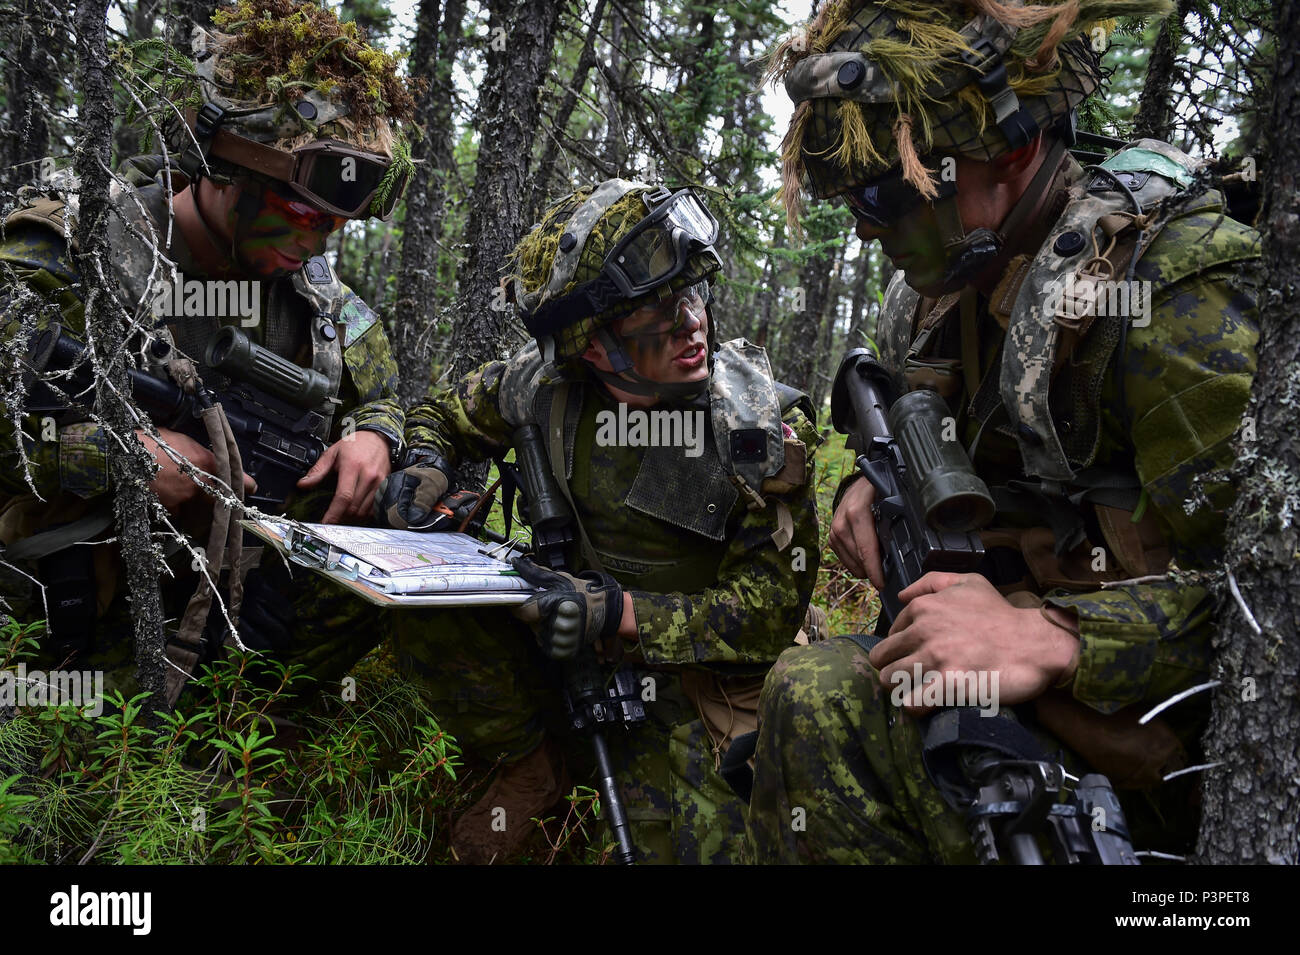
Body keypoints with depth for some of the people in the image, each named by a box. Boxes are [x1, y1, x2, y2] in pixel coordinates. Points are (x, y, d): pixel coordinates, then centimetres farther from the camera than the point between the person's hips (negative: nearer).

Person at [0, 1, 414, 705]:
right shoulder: (65, 251, -14)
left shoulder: (313, 284, 4)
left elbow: (382, 396, 16)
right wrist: (114, 451, -28)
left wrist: (374, 436, -8)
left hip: (263, 568, 6)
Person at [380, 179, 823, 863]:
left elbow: (771, 609, -19)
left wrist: (618, 612, -32)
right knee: (426, 615, -18)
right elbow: (444, 414, 10)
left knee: (702, 844, -24)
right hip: (578, 631, 3)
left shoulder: (764, 426, -20)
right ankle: (538, 758, 3)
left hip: (703, 669, -3)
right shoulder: (547, 383, -11)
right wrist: (425, 465, -15)